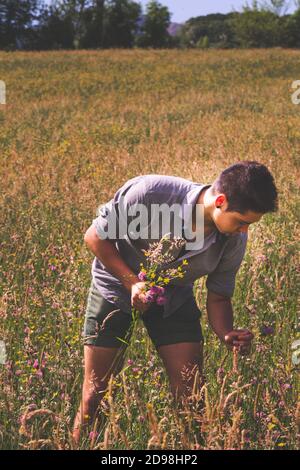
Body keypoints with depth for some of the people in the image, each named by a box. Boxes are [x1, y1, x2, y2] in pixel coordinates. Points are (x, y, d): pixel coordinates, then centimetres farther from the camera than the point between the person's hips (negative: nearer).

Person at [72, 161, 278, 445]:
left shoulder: (235, 241, -20)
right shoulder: (148, 193, -33)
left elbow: (218, 298, -6)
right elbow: (95, 236, -19)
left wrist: (227, 334, -26)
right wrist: (132, 282, -27)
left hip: (175, 298, 3)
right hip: (116, 287, -3)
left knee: (191, 396, -3)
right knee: (94, 399, -3)